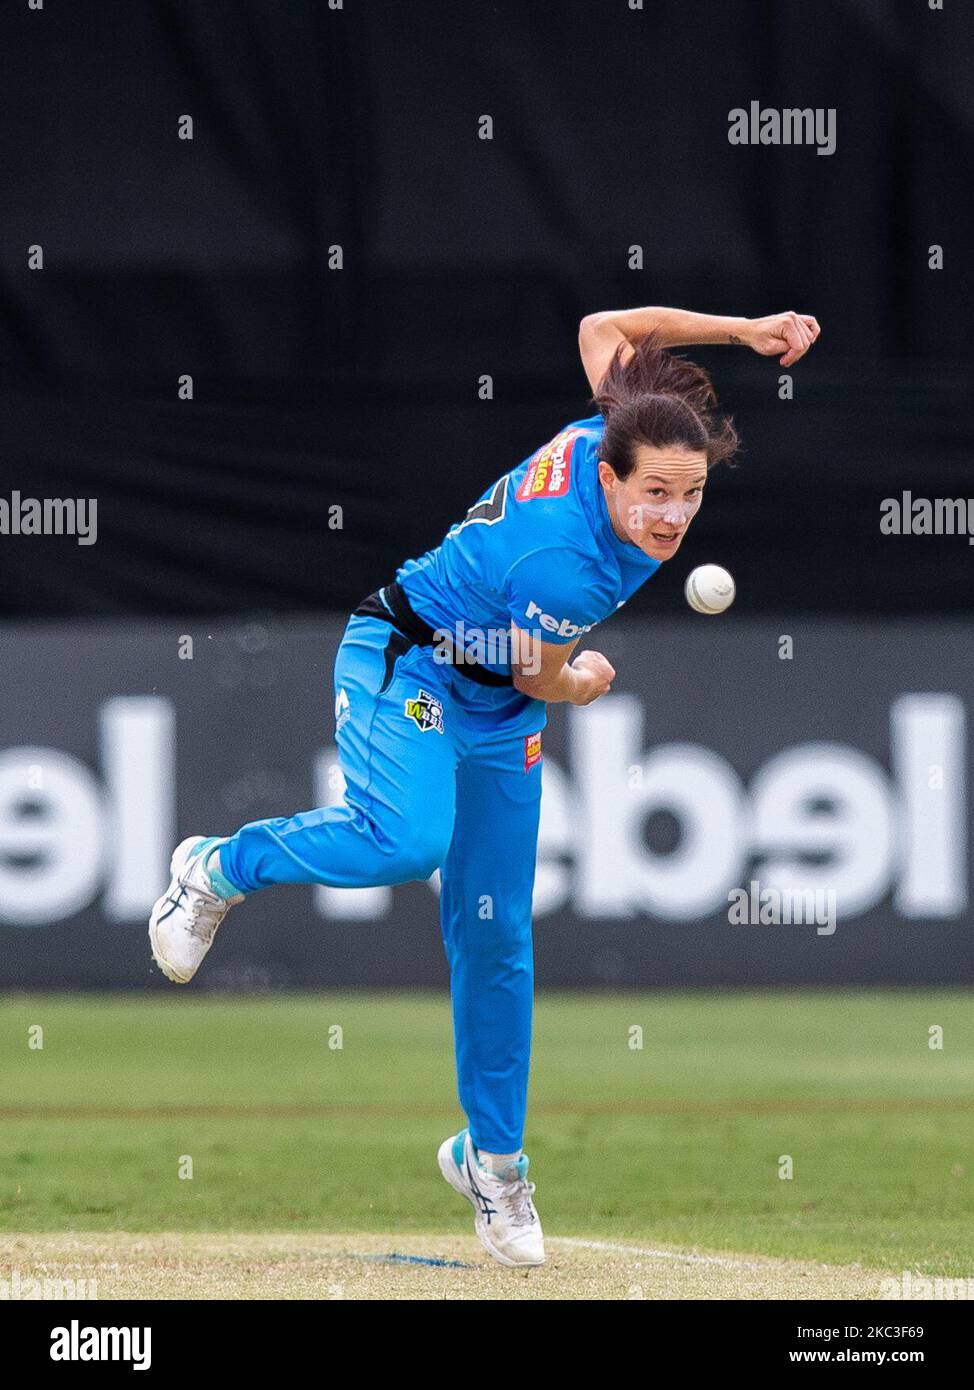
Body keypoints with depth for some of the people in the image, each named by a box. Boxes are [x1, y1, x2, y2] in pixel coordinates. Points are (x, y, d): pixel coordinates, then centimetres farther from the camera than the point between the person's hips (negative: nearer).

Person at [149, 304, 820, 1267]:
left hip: (496, 714, 8)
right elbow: (544, 681, -16)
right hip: (403, 663, -8)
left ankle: (491, 1155, 19)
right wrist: (588, 682, 6)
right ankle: (223, 867, -7)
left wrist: (743, 331, 1)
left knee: (495, 937, 7)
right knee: (410, 838, -35)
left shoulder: (611, 435, -16)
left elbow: (603, 327, 4)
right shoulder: (563, 561, -35)